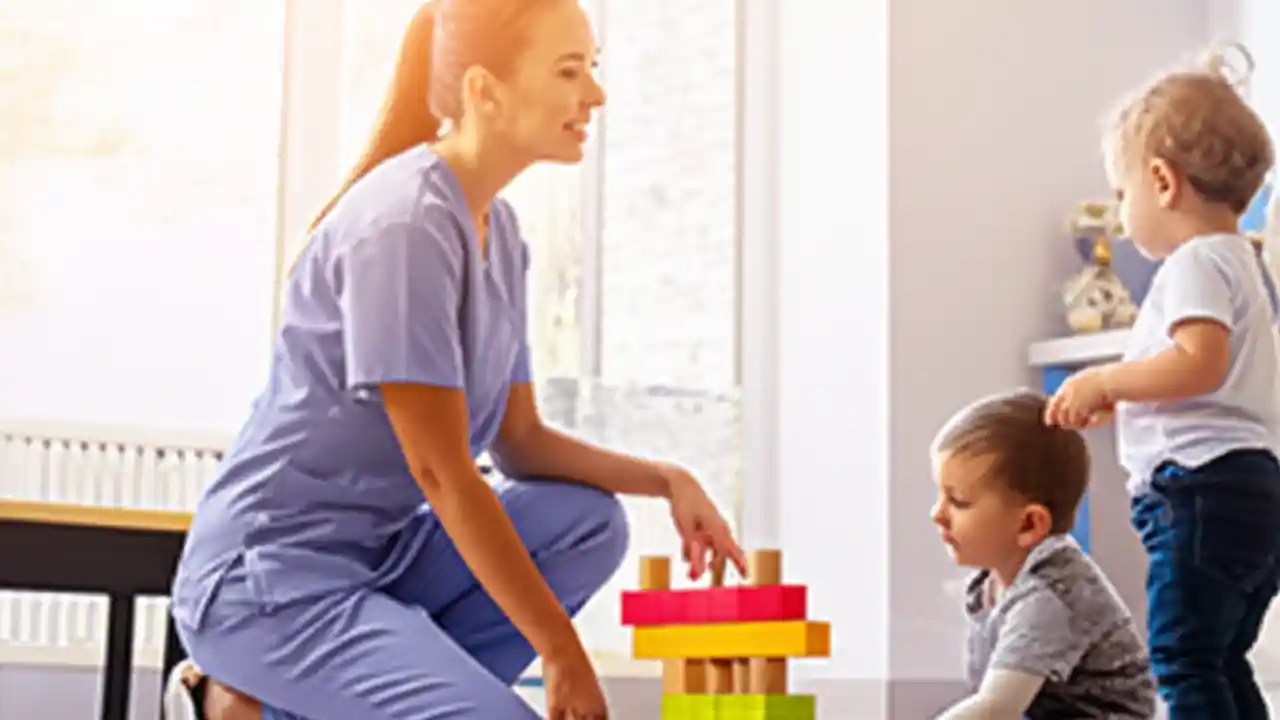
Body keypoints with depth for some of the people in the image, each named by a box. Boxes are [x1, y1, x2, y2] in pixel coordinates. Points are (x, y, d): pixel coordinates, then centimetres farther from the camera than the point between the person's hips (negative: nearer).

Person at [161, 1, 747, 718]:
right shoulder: (404, 222, -19)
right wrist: (562, 652, -18)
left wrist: (665, 479, 0)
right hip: (263, 580, -10)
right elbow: (440, 471, -21)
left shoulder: (498, 231, 9)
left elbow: (520, 442, 14)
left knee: (588, 521, -2)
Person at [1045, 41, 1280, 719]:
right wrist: (1121, 401, 23)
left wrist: (1104, 381, -14)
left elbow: (1200, 361, -25)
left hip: (1202, 486, -10)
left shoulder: (1194, 263, -9)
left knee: (1183, 656, -10)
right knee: (1222, 661, 15)